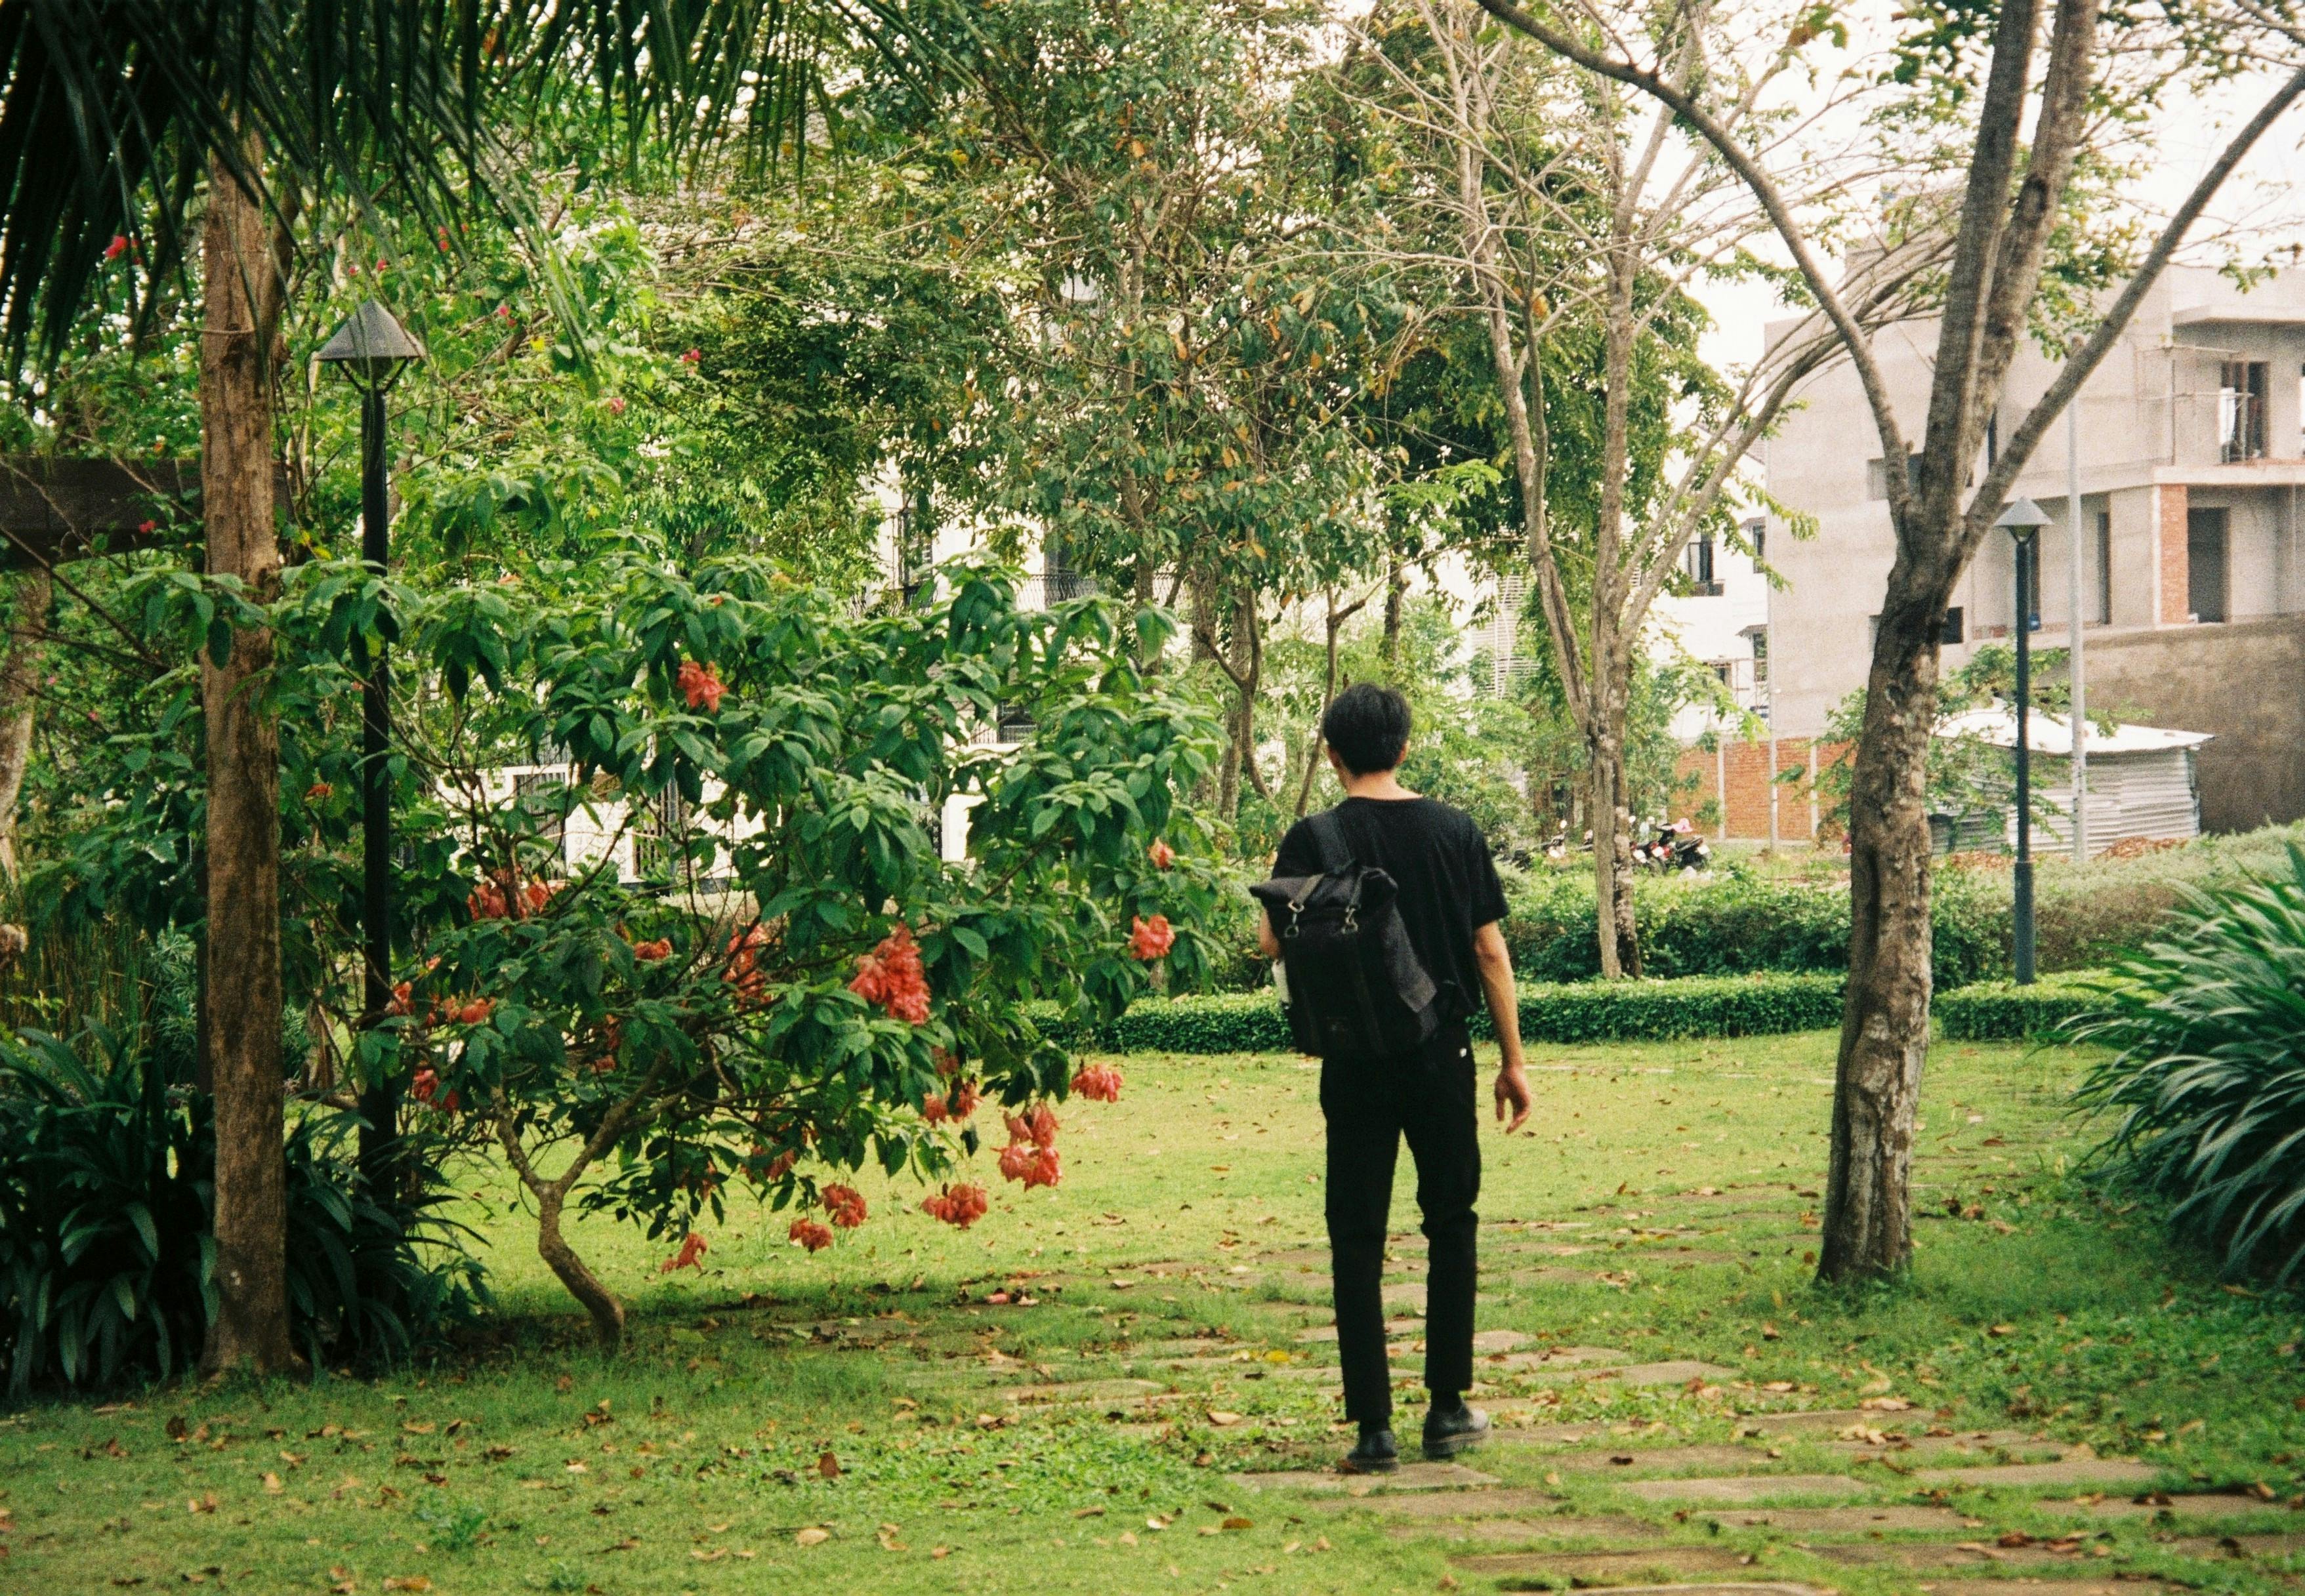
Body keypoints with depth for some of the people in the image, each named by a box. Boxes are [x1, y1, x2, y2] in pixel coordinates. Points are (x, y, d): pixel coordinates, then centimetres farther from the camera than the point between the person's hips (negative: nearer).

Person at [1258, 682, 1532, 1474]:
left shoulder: (1316, 839, -6)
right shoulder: (1455, 830, 0)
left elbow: (1272, 941, -12)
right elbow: (1490, 949, 1)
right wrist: (1513, 1060, 8)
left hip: (1356, 1064, -1)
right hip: (1442, 1054, 1)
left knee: (1358, 1239, 4)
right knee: (1451, 1226, 15)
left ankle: (1373, 1425, 0)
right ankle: (1448, 1409, 15)